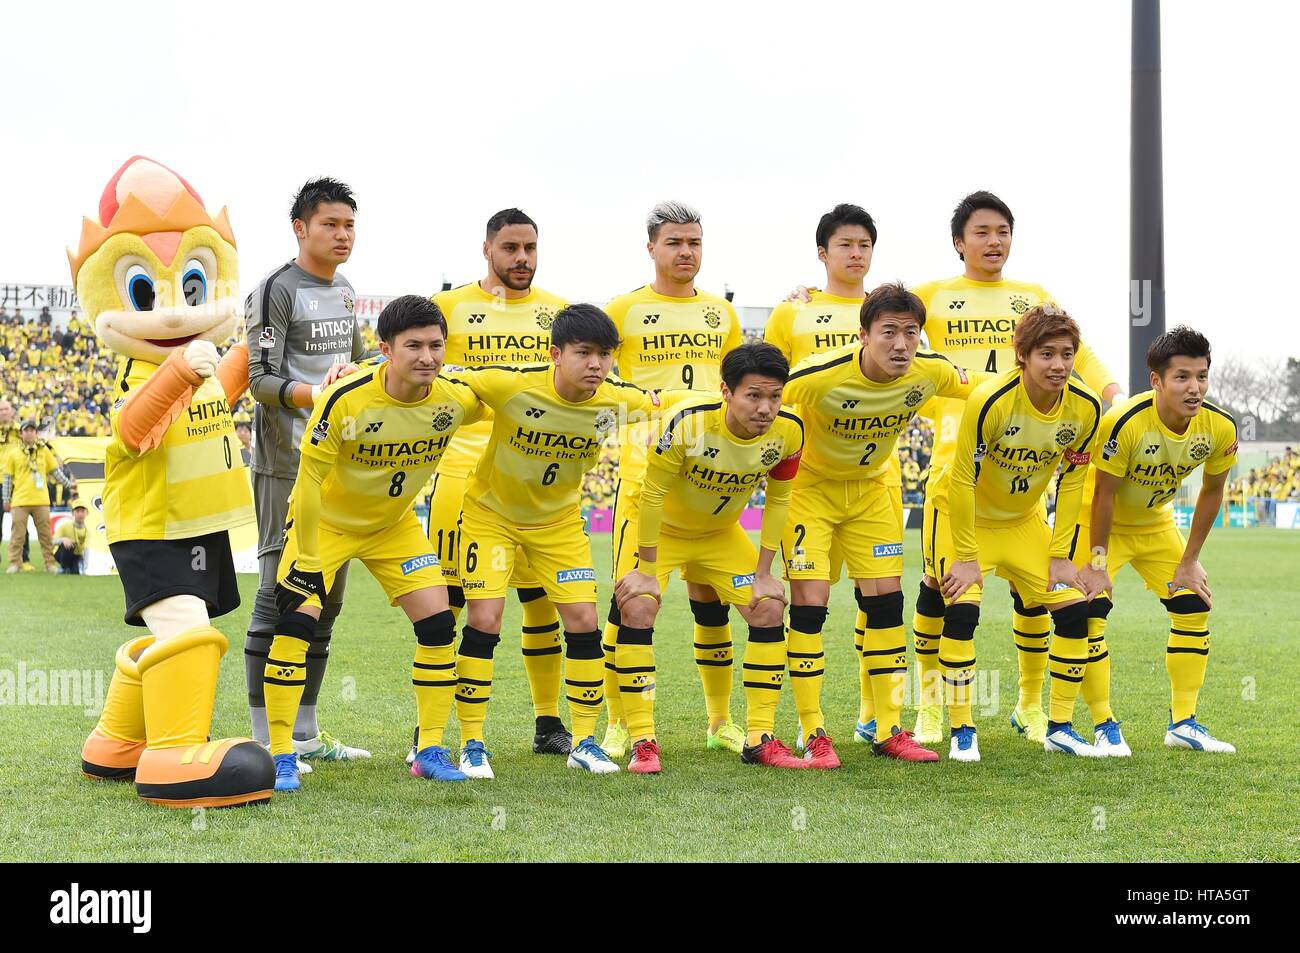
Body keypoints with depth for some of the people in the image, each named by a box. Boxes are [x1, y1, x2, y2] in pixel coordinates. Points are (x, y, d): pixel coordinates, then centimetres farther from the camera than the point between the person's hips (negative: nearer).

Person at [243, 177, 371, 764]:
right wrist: (315, 394, -31)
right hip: (287, 463, -8)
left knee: (326, 594, 10)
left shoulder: (345, 292, 15)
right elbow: (260, 379, -15)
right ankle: (264, 740, -4)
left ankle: (305, 734, 18)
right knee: (280, 591, -9)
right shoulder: (277, 290, -9)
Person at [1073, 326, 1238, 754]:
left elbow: (1211, 491, -4)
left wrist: (1189, 561, -2)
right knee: (1090, 612, -15)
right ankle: (1104, 726, -4)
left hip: (1156, 523, 5)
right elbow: (1104, 494, -25)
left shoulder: (1220, 428, -20)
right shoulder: (1124, 422, -35)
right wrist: (1097, 562, -19)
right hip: (1099, 521, -5)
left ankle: (1183, 723, 11)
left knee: (1194, 606, 1)